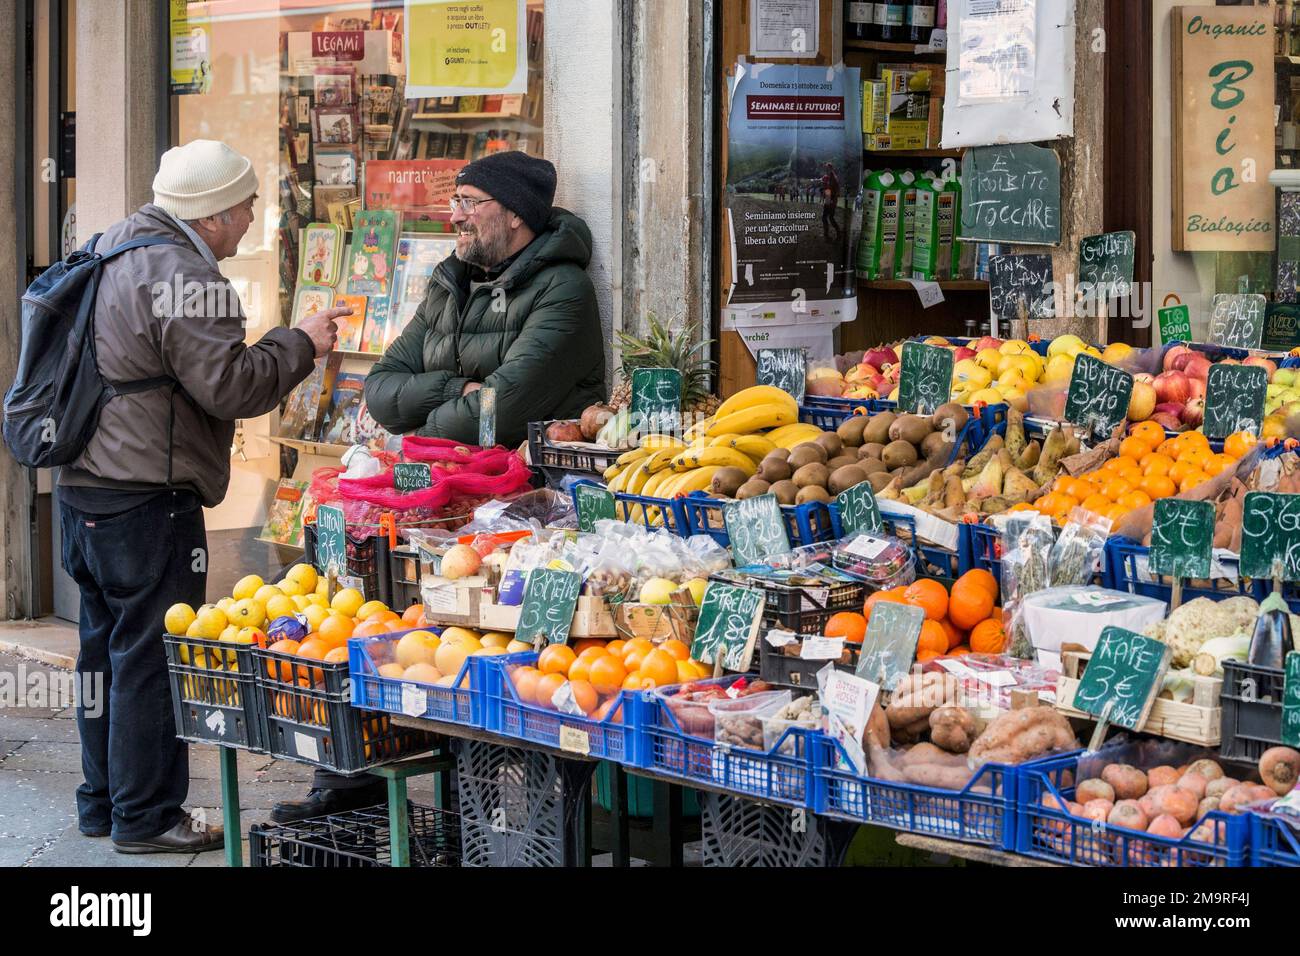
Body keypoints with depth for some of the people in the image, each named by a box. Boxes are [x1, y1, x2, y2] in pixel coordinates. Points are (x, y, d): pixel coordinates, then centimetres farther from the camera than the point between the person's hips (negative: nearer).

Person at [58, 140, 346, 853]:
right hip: (147, 499, -10)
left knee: (106, 646, 17)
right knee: (152, 658, -2)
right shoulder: (181, 276, -18)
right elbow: (228, 387, -20)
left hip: (82, 486, 10)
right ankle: (145, 817, 4)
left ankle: (101, 803, 27)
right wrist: (300, 344, -7)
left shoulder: (111, 249, 15)